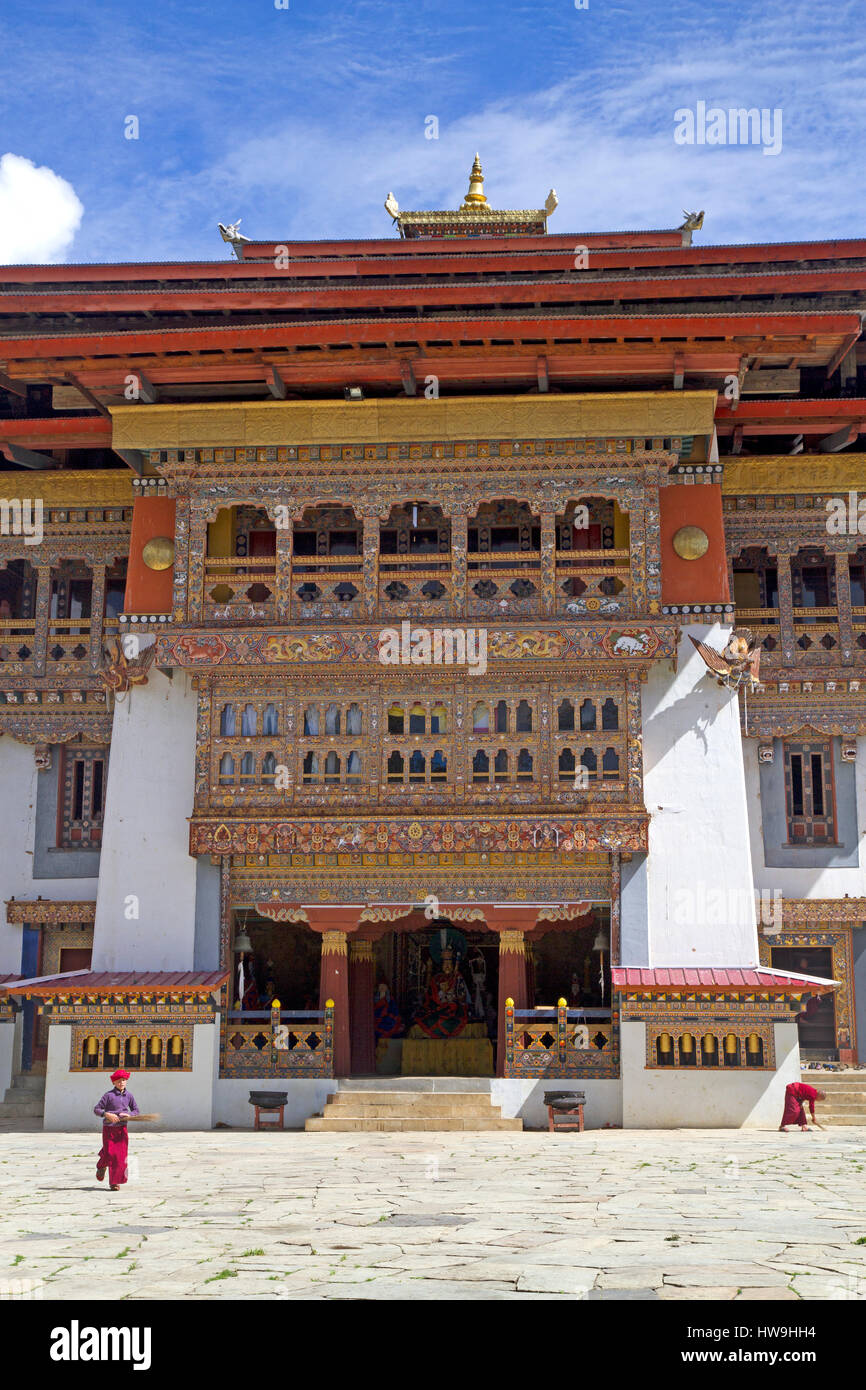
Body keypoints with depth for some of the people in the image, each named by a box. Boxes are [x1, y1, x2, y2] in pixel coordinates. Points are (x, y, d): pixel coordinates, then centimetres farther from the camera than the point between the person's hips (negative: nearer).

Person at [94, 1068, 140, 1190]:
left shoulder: (129, 1095, 3)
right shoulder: (109, 1095, -9)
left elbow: (136, 1110, 12)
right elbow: (96, 1109, -8)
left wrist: (128, 1115, -9)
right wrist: (107, 1114, -24)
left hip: (122, 1128, 3)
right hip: (109, 1128, -3)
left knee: (121, 1155, -2)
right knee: (109, 1153, -1)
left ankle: (115, 1182, 10)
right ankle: (101, 1166, 35)